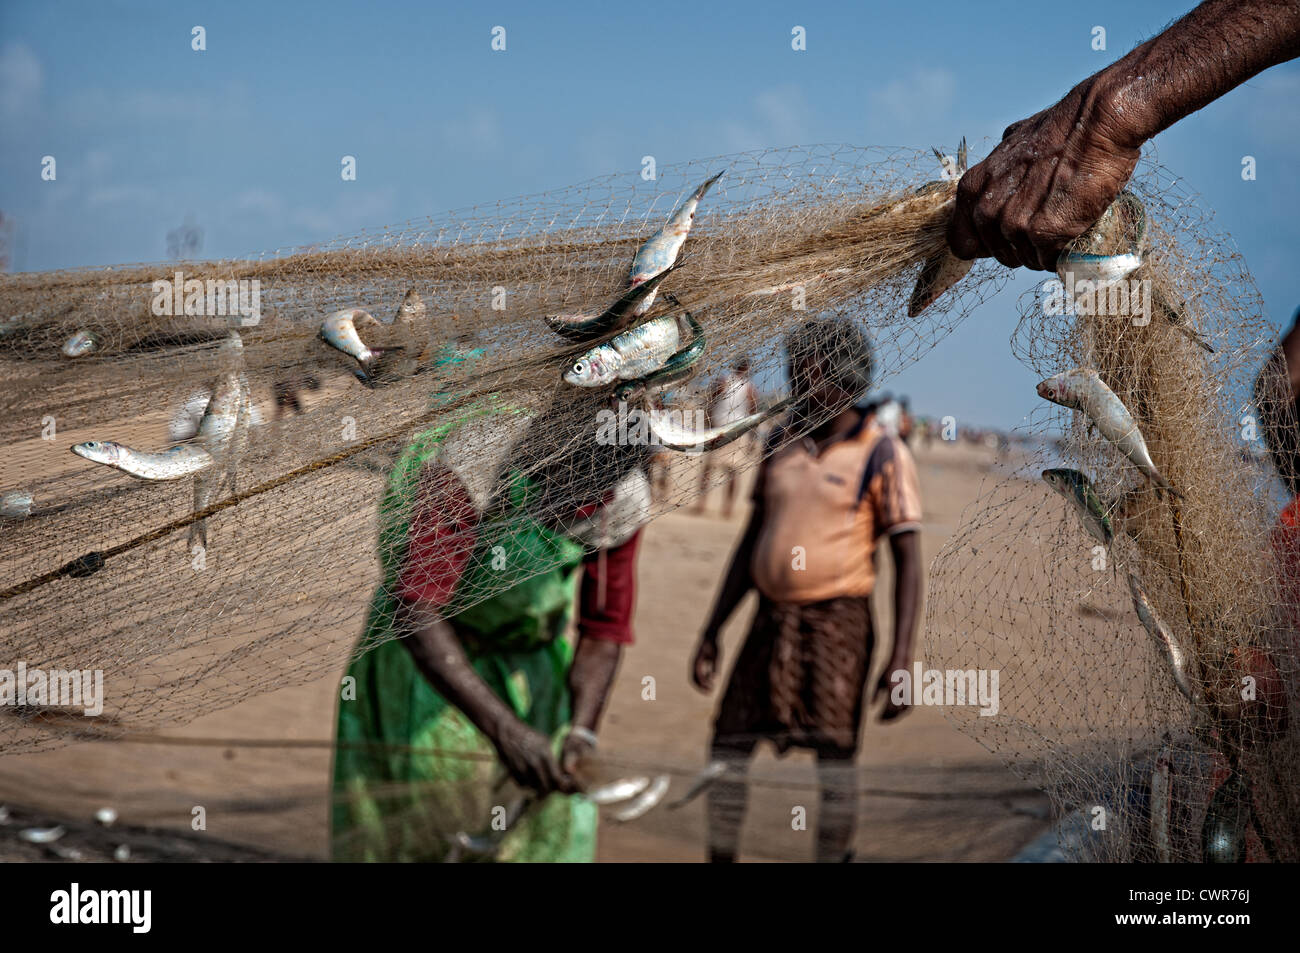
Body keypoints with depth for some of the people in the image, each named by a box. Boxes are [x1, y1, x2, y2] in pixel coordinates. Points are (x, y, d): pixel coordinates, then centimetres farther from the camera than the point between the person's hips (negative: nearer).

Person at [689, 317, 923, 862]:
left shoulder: (885, 457, -8)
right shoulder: (782, 443, 9)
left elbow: (909, 561, -10)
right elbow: (752, 542, 13)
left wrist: (901, 659, -18)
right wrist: (711, 633, 10)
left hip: (838, 626, -5)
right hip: (772, 622, 5)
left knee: (833, 761, -7)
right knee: (727, 752, 6)